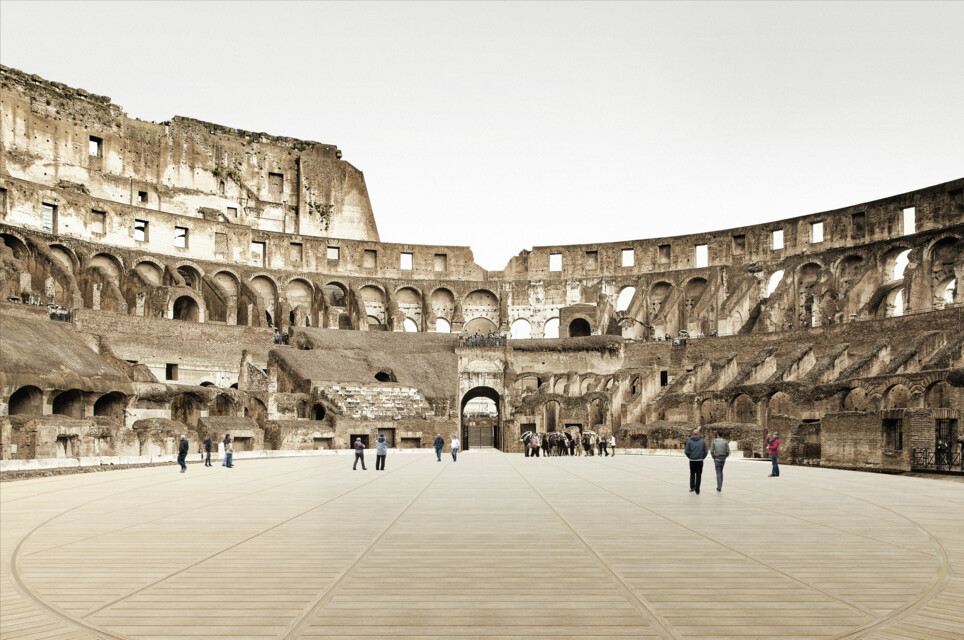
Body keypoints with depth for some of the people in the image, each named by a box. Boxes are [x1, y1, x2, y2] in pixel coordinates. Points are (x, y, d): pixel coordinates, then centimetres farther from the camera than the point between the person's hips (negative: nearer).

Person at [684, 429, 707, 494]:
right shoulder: (703, 441, -1)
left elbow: (686, 451, -5)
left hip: (692, 461, 0)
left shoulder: (689, 441, -1)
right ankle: (697, 490, 5)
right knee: (698, 475, 6)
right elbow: (705, 451, -3)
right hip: (700, 461, 0)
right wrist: (703, 458, 11)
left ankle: (692, 487, 10)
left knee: (692, 474, 19)